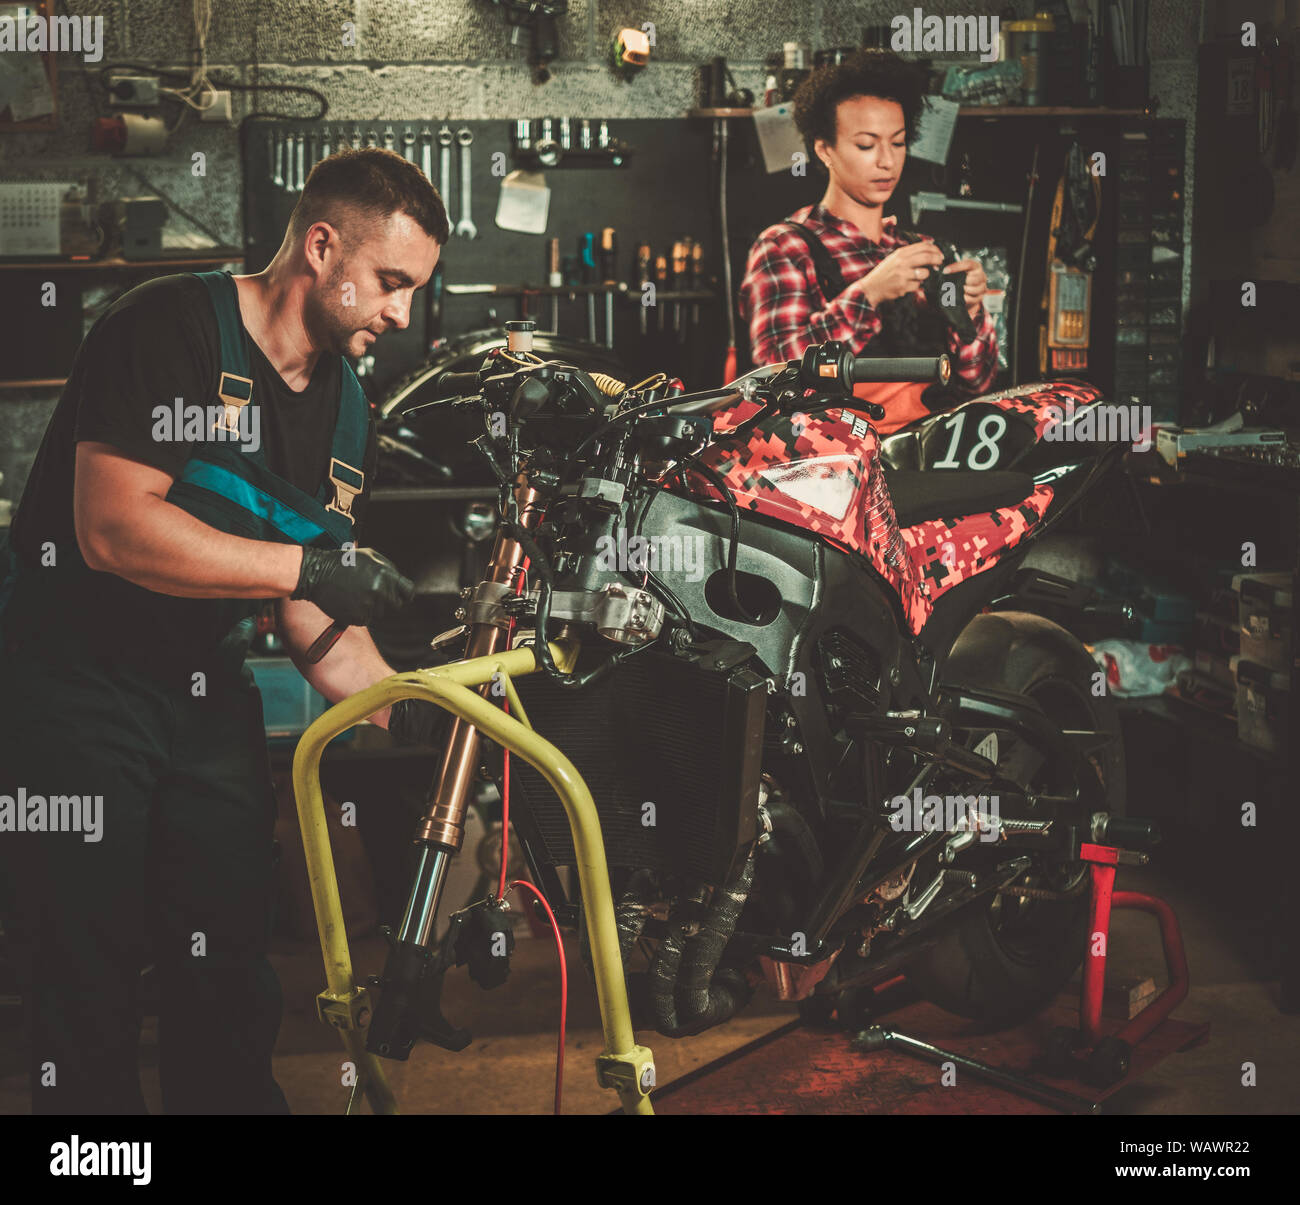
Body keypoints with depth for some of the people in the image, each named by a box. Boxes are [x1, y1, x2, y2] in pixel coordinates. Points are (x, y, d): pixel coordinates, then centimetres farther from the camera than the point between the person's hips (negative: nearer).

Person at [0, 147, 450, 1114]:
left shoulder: (348, 416, 8)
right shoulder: (174, 327, -15)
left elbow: (316, 613, 8)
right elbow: (113, 528, -25)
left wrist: (406, 712, -7)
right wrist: (306, 564, -25)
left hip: (208, 699, 7)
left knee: (233, 980, 7)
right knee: (85, 996, -2)